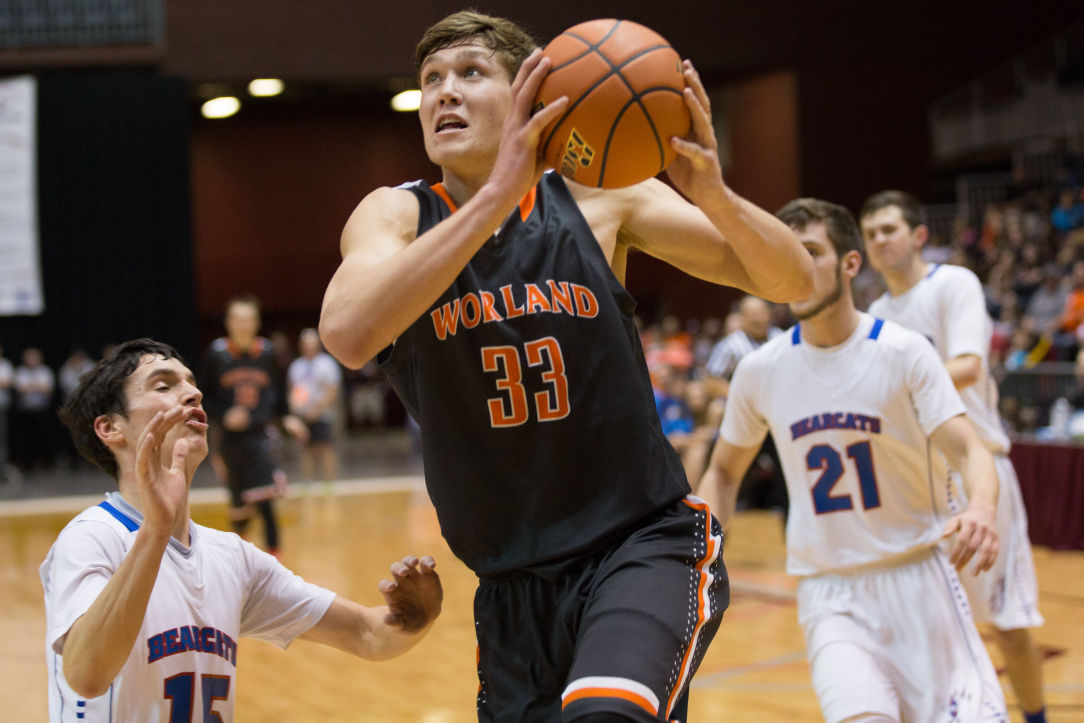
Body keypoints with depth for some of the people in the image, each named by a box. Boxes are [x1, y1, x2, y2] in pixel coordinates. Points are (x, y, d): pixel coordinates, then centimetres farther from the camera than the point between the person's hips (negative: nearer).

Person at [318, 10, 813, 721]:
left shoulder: (600, 197, -2)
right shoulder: (397, 215, -2)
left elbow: (790, 281, -3)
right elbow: (348, 334, -26)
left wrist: (712, 192, -24)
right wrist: (498, 193, -32)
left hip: (645, 543, -3)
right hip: (514, 580, 3)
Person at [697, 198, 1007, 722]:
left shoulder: (902, 352, -8)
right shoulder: (760, 370, 0)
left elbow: (967, 449, -13)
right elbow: (724, 470, 13)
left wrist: (980, 509, -35)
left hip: (915, 575, -1)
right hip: (828, 593, 1)